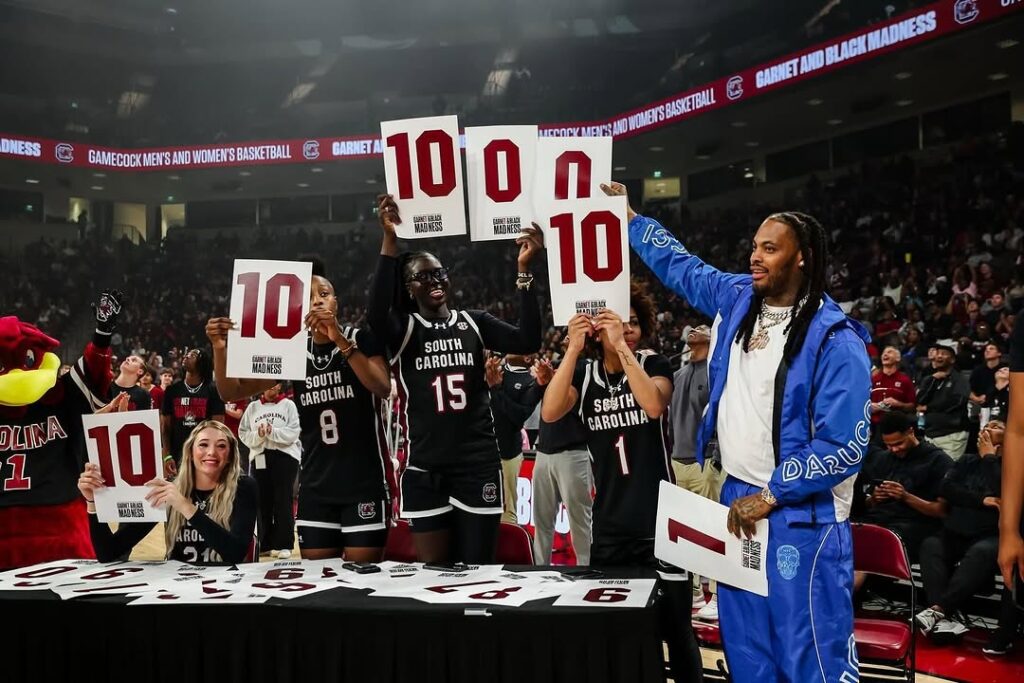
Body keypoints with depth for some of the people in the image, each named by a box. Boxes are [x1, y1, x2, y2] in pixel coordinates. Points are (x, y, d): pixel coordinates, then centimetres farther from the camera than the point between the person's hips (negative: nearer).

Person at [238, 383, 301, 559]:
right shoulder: (253, 407, 11)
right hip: (260, 457, 3)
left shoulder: (288, 405, 4)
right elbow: (243, 433, 5)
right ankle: (265, 543, 14)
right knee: (263, 501, 5)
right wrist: (258, 435, -13)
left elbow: (293, 432, -6)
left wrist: (273, 432, -18)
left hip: (285, 456, -3)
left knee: (283, 500, -3)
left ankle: (284, 544, -1)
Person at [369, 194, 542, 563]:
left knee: (477, 570, 9)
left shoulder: (474, 323, 5)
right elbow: (376, 315, -24)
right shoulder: (404, 330, -1)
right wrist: (389, 240, -30)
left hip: (479, 464, 1)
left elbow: (528, 341, -10)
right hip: (425, 469, -1)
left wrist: (524, 271, -19)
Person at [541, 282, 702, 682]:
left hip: (658, 521, -3)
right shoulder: (585, 376, 6)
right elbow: (549, 413, -14)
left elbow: (654, 405, -23)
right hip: (608, 526, 3)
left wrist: (622, 347, -26)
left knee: (675, 628, 2)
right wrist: (573, 348, -18)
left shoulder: (654, 364, -1)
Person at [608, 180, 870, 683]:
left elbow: (844, 446, -18)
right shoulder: (737, 299, 6)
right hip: (737, 500, 7)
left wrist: (771, 494, -16)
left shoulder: (835, 339, -15)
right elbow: (680, 266, 23)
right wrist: (629, 217, 25)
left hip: (801, 517, -7)